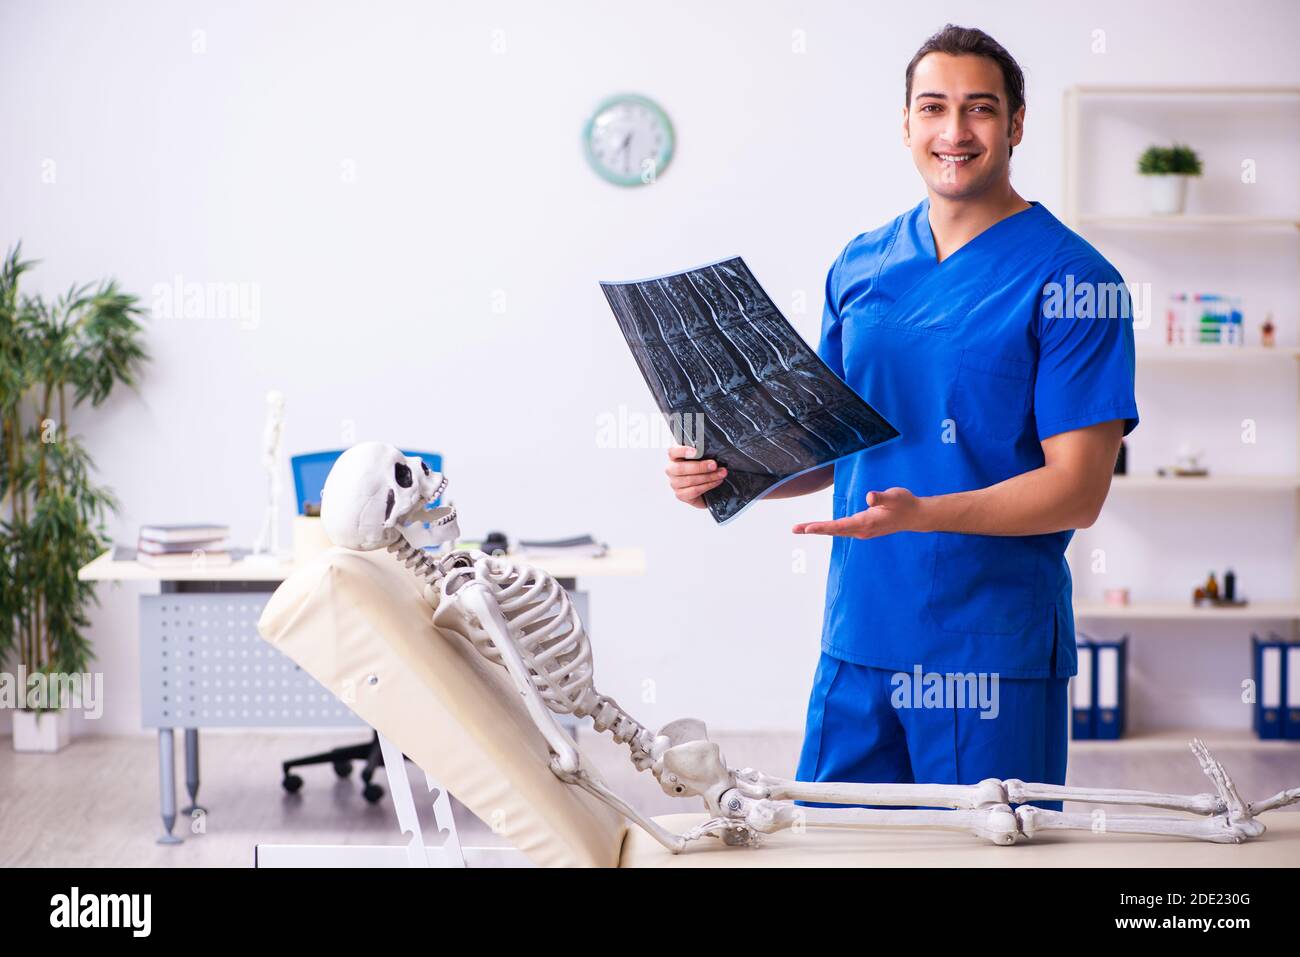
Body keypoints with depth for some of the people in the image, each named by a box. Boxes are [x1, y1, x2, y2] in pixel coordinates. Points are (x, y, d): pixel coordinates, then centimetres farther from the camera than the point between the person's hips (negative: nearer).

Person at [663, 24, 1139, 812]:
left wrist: (920, 515, -24)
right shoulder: (861, 267, 10)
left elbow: (1077, 490, -11)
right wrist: (727, 472, 1)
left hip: (995, 653, -5)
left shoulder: (1069, 279, -7)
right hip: (857, 643, 5)